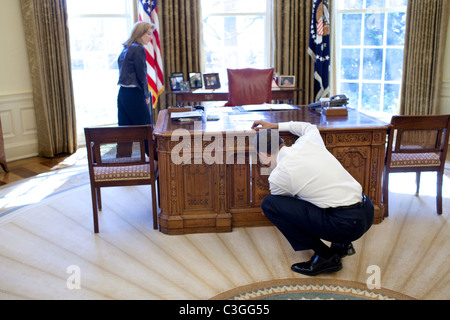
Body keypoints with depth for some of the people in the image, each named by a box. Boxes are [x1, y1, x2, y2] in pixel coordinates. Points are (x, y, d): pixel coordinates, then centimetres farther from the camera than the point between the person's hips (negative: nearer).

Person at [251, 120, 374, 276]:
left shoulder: (277, 176, -8)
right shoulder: (307, 141, 7)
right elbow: (309, 126, 35)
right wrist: (276, 126, 38)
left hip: (346, 225, -8)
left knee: (269, 204, -6)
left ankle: (325, 256, 1)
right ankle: (342, 244, 25)